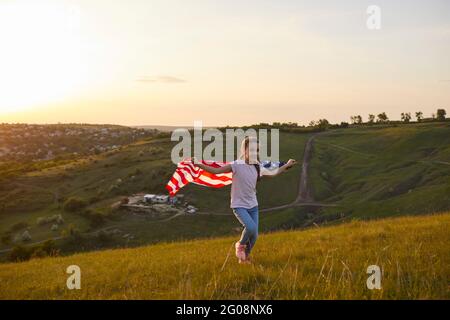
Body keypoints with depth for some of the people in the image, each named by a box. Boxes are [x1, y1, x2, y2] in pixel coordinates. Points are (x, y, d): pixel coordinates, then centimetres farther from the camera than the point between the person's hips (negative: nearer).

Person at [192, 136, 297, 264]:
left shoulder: (257, 167, 4)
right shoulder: (236, 165, -15)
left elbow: (272, 174, 23)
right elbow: (215, 170, -24)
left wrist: (286, 165, 26)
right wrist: (198, 165, -37)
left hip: (253, 205, 6)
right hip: (239, 205, -6)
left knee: (254, 235, 2)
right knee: (251, 228, -27)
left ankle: (244, 257, 29)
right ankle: (240, 245, 6)